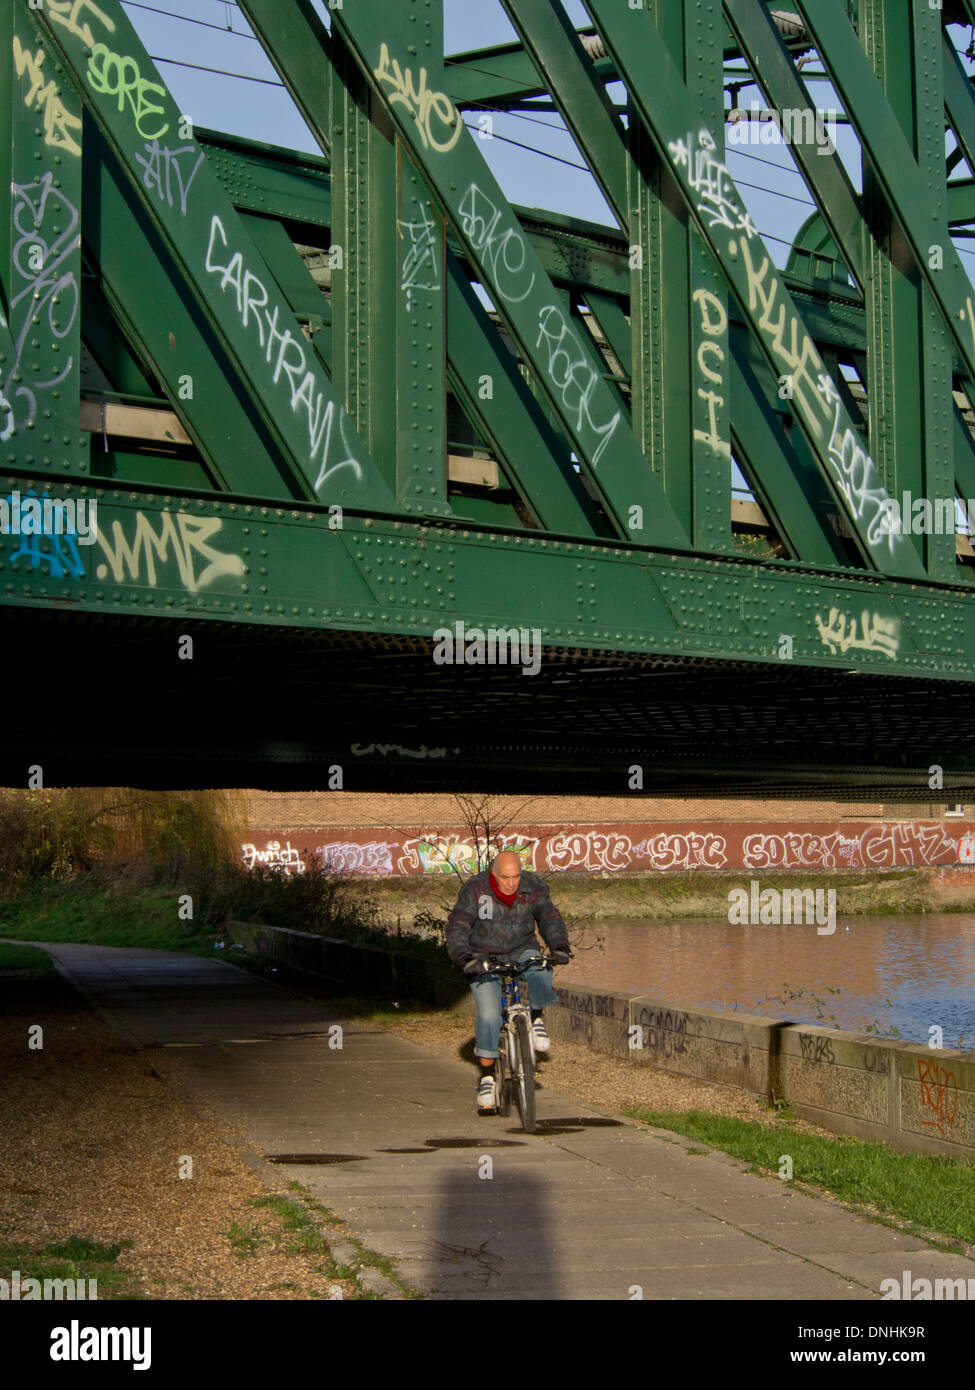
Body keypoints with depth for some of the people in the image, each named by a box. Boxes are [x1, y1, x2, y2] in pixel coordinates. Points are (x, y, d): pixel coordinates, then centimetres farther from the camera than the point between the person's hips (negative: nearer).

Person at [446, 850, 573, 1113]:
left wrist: (559, 946, -32)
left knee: (540, 970, -34)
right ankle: (487, 1075, -6)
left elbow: (550, 918, -14)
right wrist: (464, 957, -37)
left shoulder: (533, 887, -9)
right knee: (489, 1015, -18)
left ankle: (536, 1017, -13)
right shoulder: (475, 890, -17)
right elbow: (457, 927, -20)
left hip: (521, 951, 2)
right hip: (485, 958, -2)